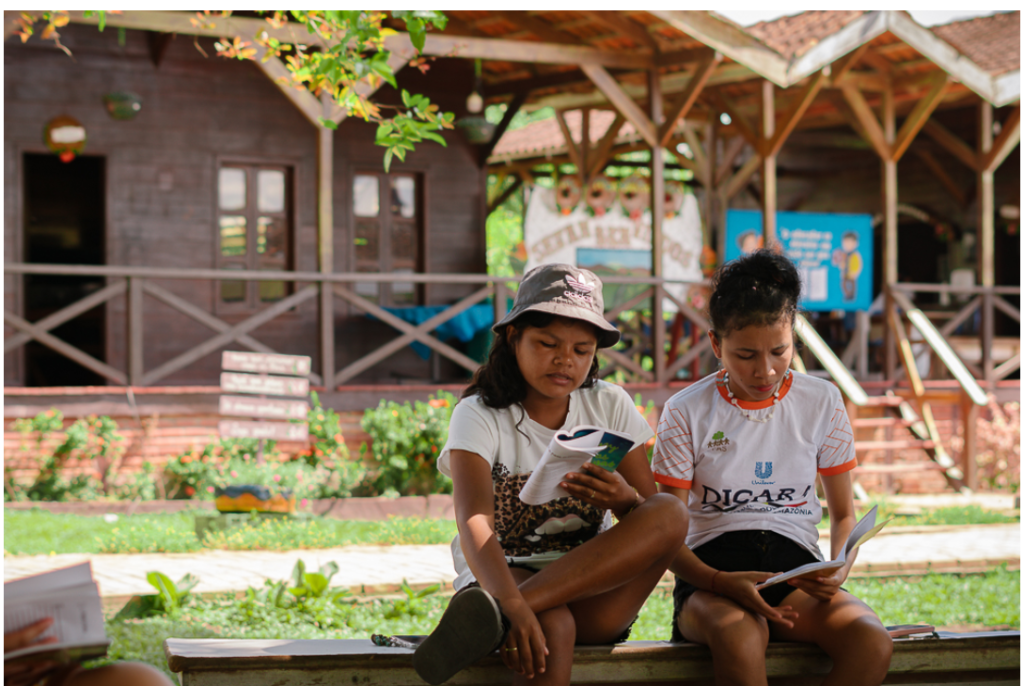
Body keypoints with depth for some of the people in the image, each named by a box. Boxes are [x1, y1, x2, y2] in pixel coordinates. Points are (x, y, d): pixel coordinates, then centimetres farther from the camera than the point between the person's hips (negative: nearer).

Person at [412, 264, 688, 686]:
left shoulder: (611, 407, 7)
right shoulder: (479, 415, -5)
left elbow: (656, 520, 5)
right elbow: (474, 523, -23)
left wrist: (626, 500, -22)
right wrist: (512, 604, -43)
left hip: (593, 596, 5)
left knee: (671, 513, -28)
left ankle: (487, 618, -39)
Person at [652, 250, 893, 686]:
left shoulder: (821, 402, 9)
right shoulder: (686, 413, 3)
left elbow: (844, 514, 16)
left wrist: (839, 569, -7)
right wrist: (721, 583, -20)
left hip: (796, 569, 2)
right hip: (712, 571, -2)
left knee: (872, 643, -31)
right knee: (740, 637, -40)